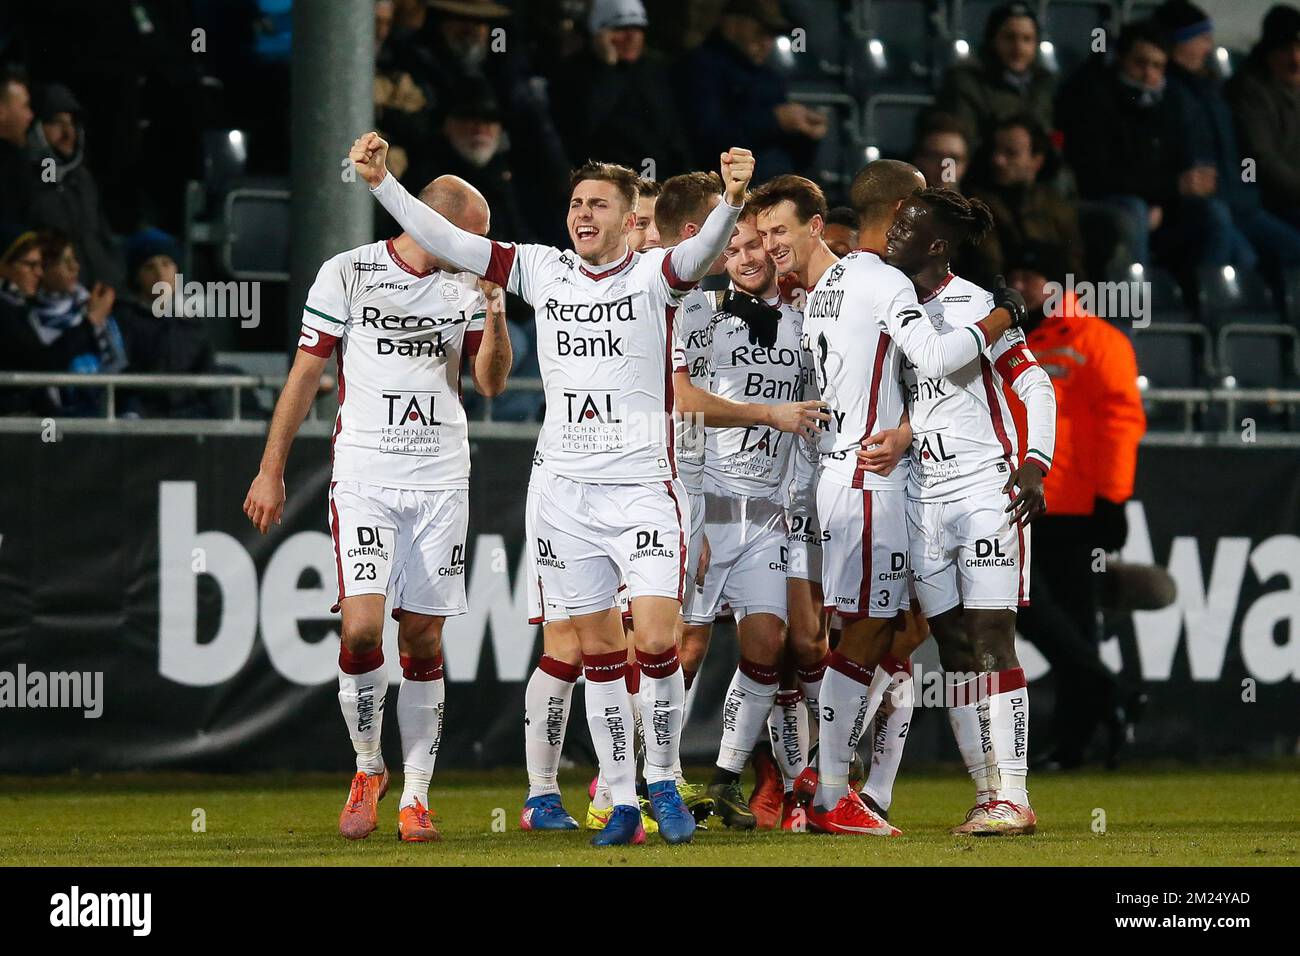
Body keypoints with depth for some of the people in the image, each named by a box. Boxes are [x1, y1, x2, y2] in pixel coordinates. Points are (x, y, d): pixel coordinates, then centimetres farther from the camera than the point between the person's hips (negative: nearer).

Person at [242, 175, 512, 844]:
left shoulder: (466, 287, 8)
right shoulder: (348, 273, -1)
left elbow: (491, 383, 5)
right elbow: (306, 374, 4)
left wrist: (494, 315, -11)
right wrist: (271, 469, 3)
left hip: (441, 481, 3)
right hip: (363, 477, -3)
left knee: (423, 639, 1)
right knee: (362, 626, -16)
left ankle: (414, 796, 7)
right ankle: (368, 767, 7)